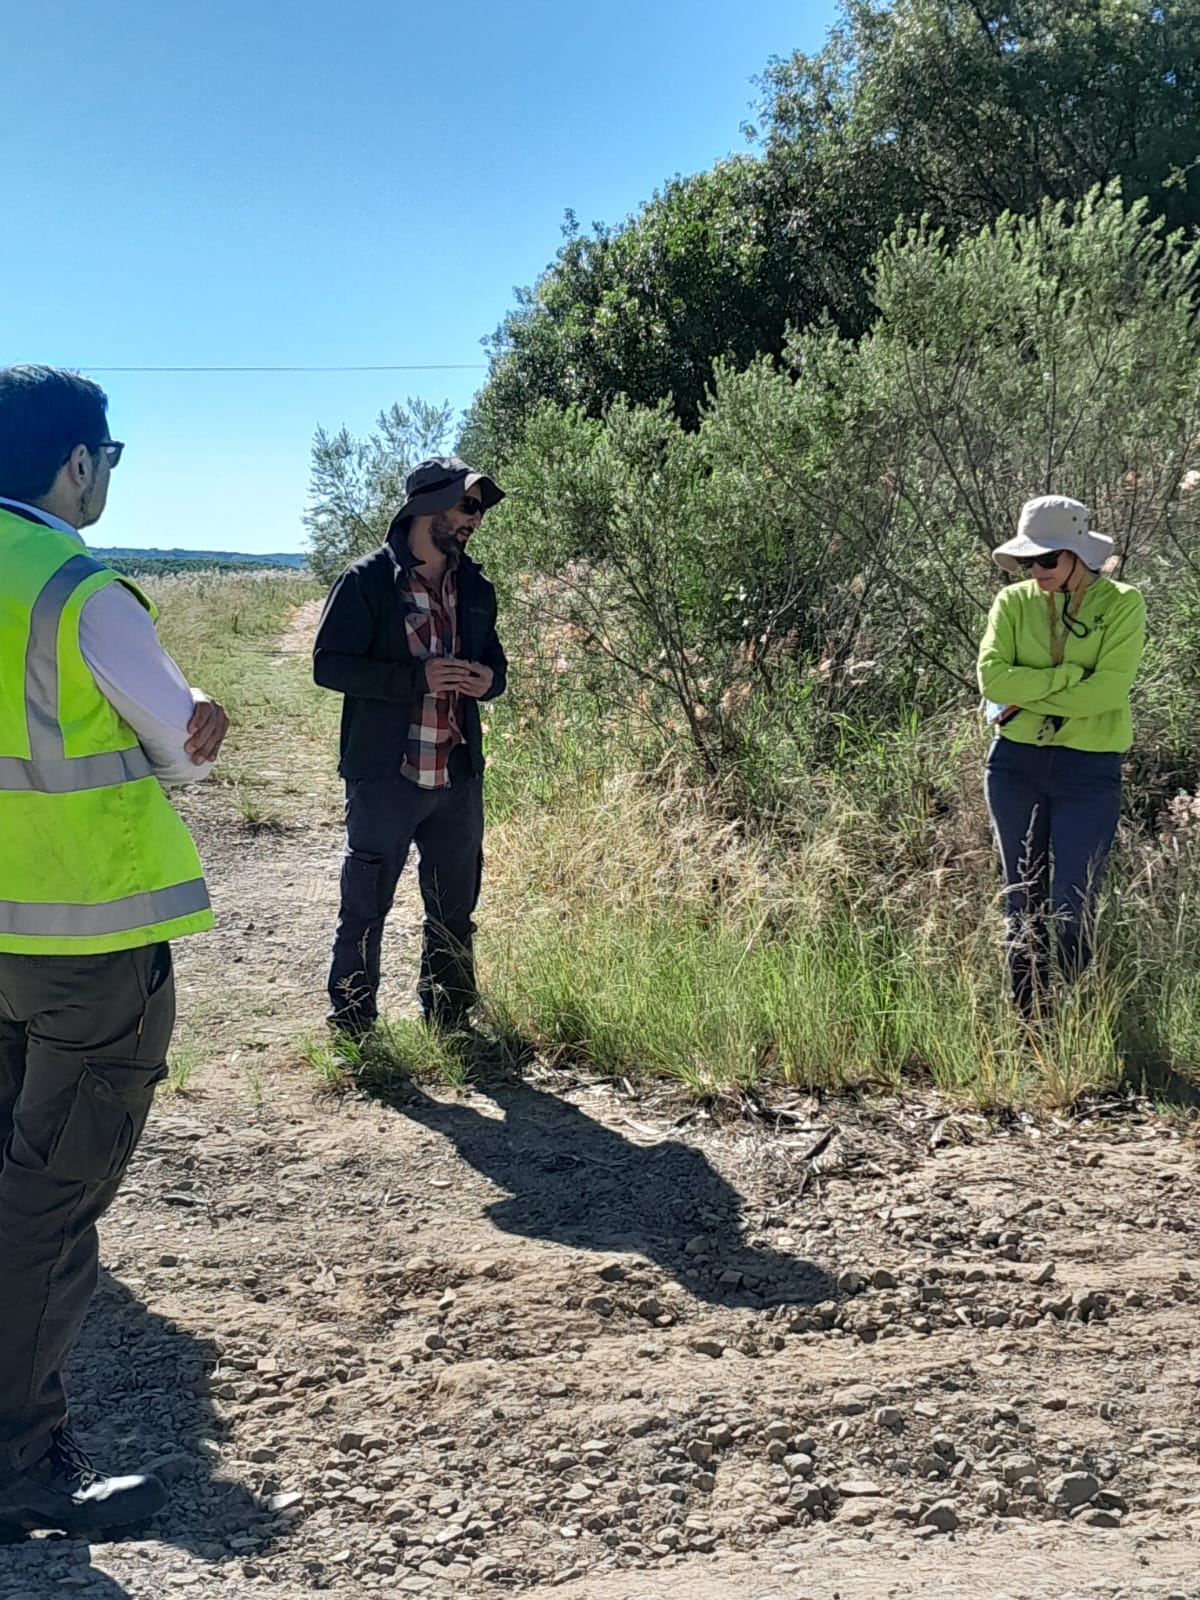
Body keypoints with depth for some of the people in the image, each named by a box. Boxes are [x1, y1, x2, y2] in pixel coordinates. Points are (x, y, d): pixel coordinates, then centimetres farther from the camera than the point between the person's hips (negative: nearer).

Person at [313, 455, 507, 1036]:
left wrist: (489, 678, -3)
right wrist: (418, 677, -22)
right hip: (384, 776, -6)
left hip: (458, 778, 6)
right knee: (364, 909, 5)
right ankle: (351, 1028, 19)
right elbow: (328, 664, -13)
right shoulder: (366, 581, -8)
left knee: (454, 911, 15)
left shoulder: (476, 588, 11)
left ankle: (449, 1022, 30)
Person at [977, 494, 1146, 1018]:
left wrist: (1027, 696, -12)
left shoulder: (1121, 603, -3)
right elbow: (992, 676, -10)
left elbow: (1110, 688, -16)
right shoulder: (1013, 602, 4)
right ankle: (1029, 1020, 21)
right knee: (1023, 901, 9)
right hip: (1016, 764, 3)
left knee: (1071, 909, -4)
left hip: (1090, 770, -3)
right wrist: (1069, 675, -15)